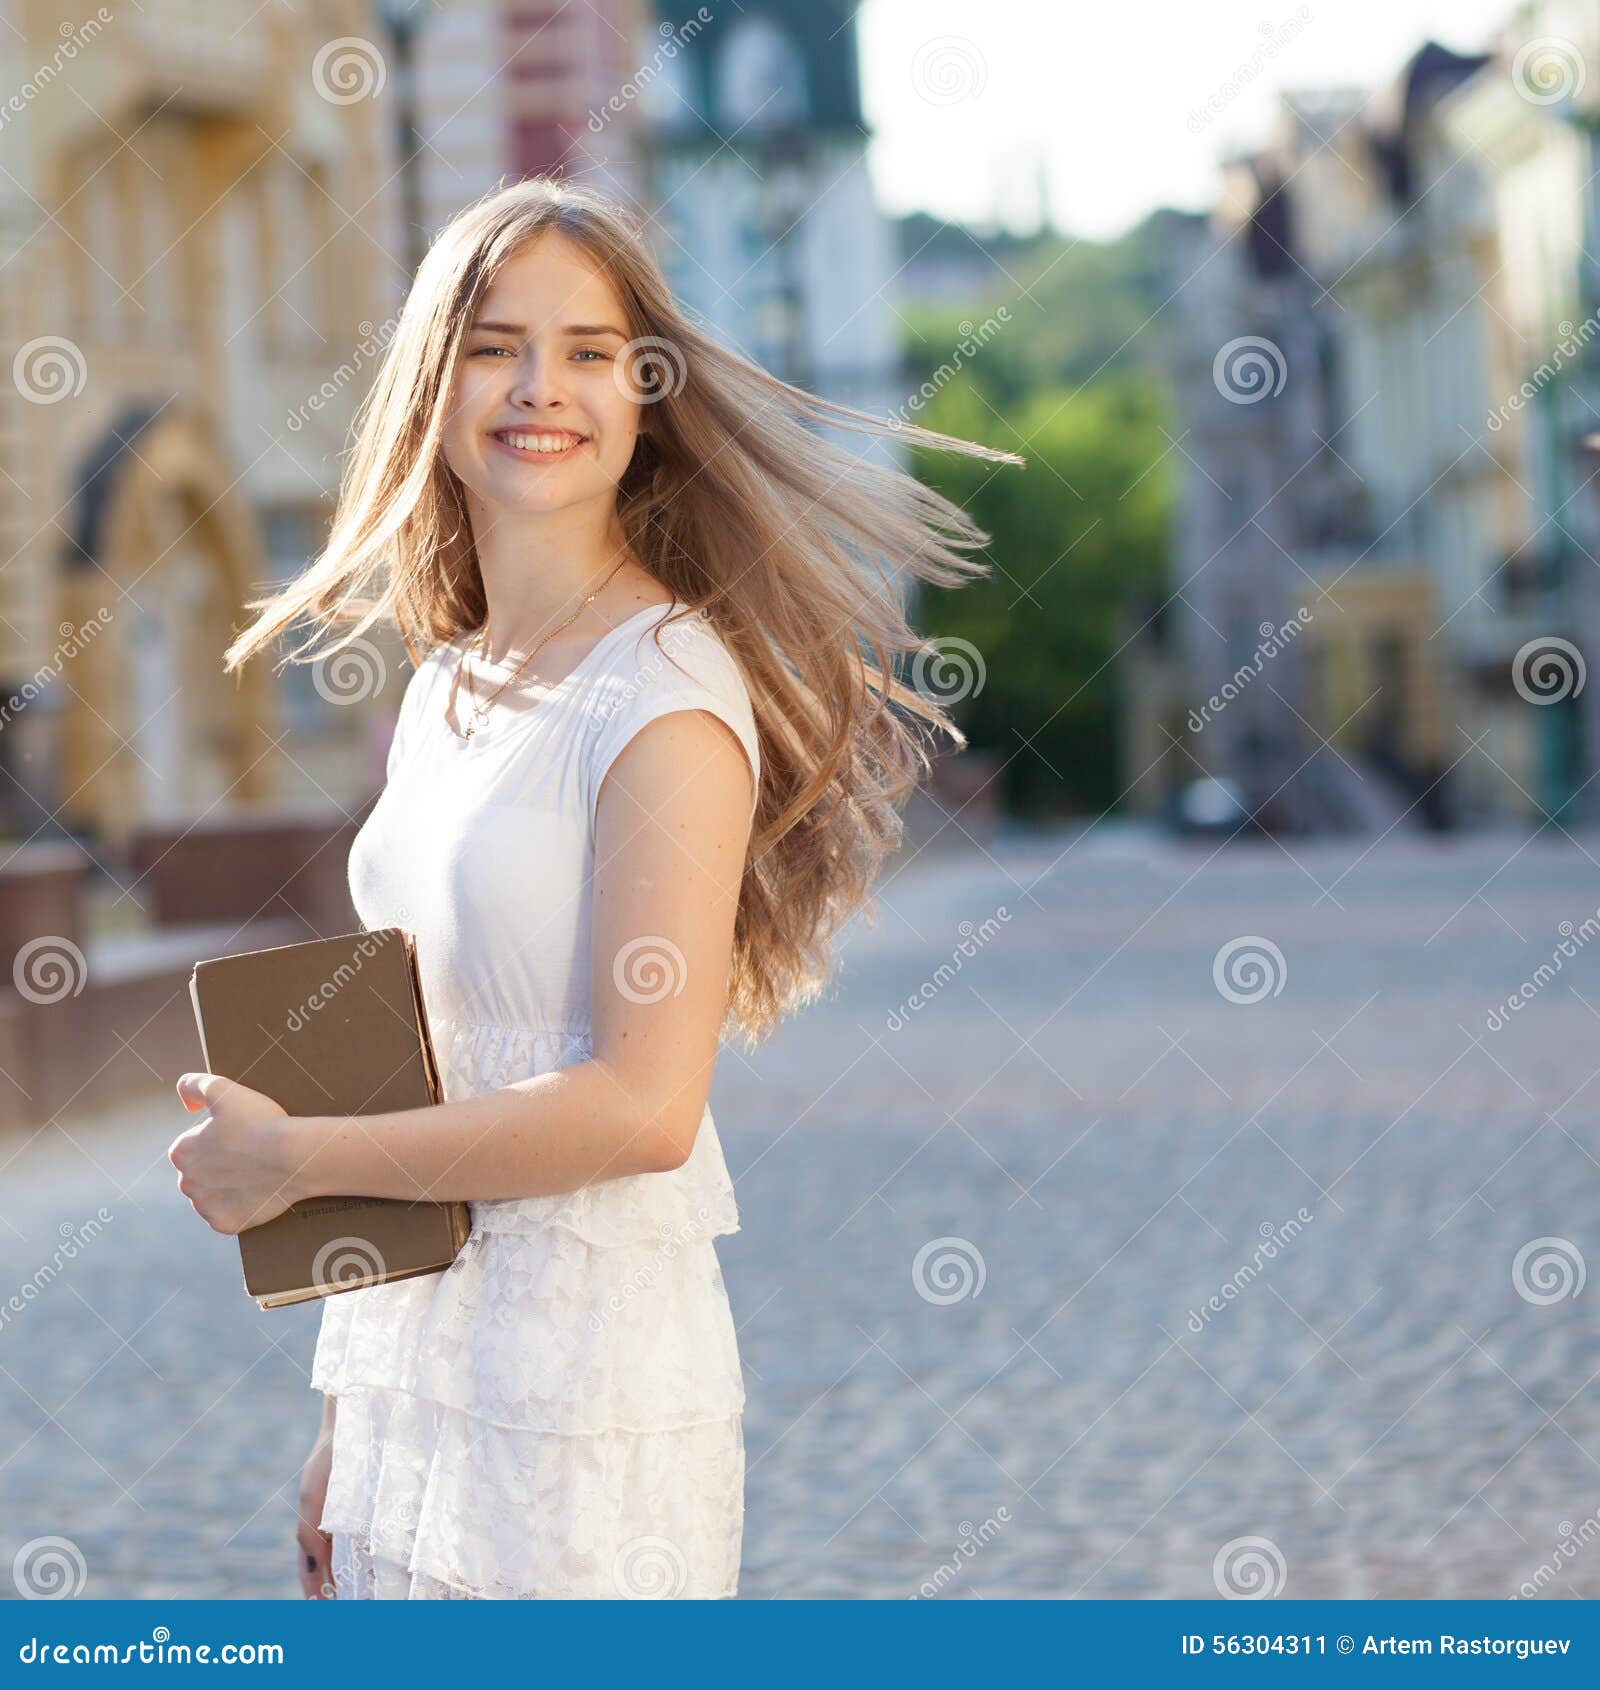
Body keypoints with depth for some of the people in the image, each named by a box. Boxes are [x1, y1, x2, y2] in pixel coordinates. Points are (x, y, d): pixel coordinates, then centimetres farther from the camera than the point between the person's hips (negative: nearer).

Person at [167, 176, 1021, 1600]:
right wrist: (349, 1427, 15)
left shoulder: (667, 693, -12)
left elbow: (642, 1107, -20)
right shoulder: (443, 692, 12)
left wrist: (291, 1160, -11)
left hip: (584, 1394, -7)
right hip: (413, 1372, 7)